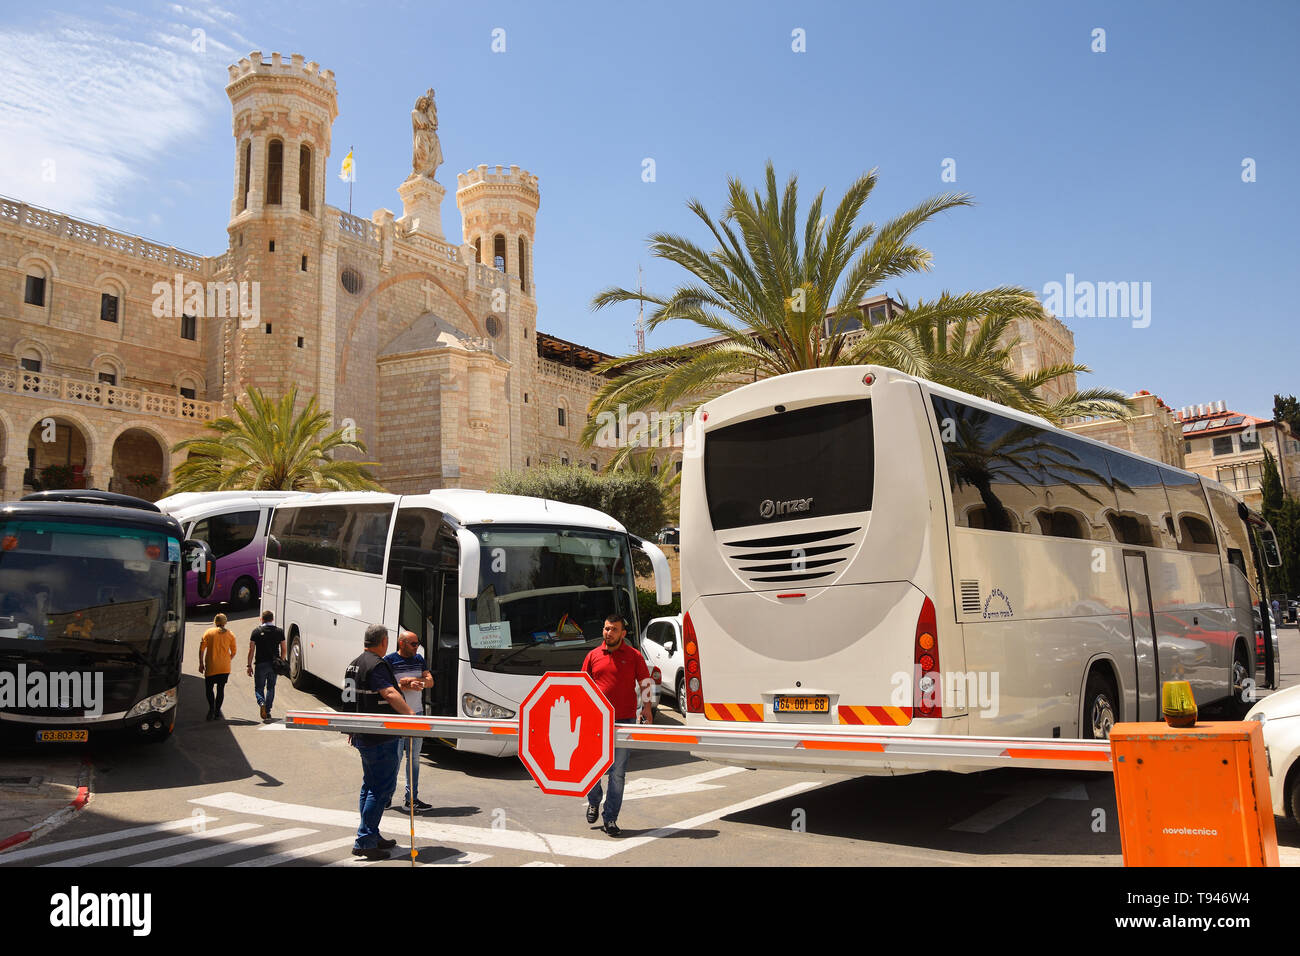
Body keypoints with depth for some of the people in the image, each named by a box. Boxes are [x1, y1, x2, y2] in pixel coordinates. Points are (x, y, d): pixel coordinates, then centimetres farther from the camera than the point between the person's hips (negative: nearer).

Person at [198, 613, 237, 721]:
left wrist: (201, 663, 2)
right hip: (225, 667, 1)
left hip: (211, 667, -1)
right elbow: (233, 652, 7)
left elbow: (201, 649, -3)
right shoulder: (230, 635, 6)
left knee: (209, 688, 8)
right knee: (220, 689, 7)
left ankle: (212, 708, -11)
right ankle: (217, 712, 4)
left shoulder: (208, 632, 2)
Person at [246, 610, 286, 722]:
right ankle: (267, 713, 10)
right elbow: (283, 649, 6)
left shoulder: (256, 631, -2)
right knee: (271, 688, 13)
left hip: (260, 664, -2)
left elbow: (251, 650, -3)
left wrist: (249, 665, 2)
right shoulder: (279, 632, 4)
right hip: (274, 665, 2)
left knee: (258, 688, 9)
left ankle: (261, 702, -19)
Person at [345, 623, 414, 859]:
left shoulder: (354, 664, 14)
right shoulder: (377, 665, -17)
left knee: (370, 785, 18)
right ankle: (364, 842, -6)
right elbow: (390, 694, -31)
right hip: (382, 737, -10)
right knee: (383, 788, -6)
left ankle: (371, 836, 25)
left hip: (363, 734, 10)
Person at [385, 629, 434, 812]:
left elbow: (430, 681, 5)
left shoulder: (419, 659, 12)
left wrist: (411, 680, -11)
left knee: (414, 757, 8)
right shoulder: (389, 661, -7)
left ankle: (412, 798, 14)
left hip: (416, 713, 6)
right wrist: (407, 687, -20)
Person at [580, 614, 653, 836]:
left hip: (624, 721, -2)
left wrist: (646, 707, -3)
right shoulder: (593, 656, 9)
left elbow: (645, 682, 8)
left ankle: (610, 818, 9)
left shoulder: (634, 655, 3)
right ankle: (593, 802, 34)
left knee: (618, 772, 0)